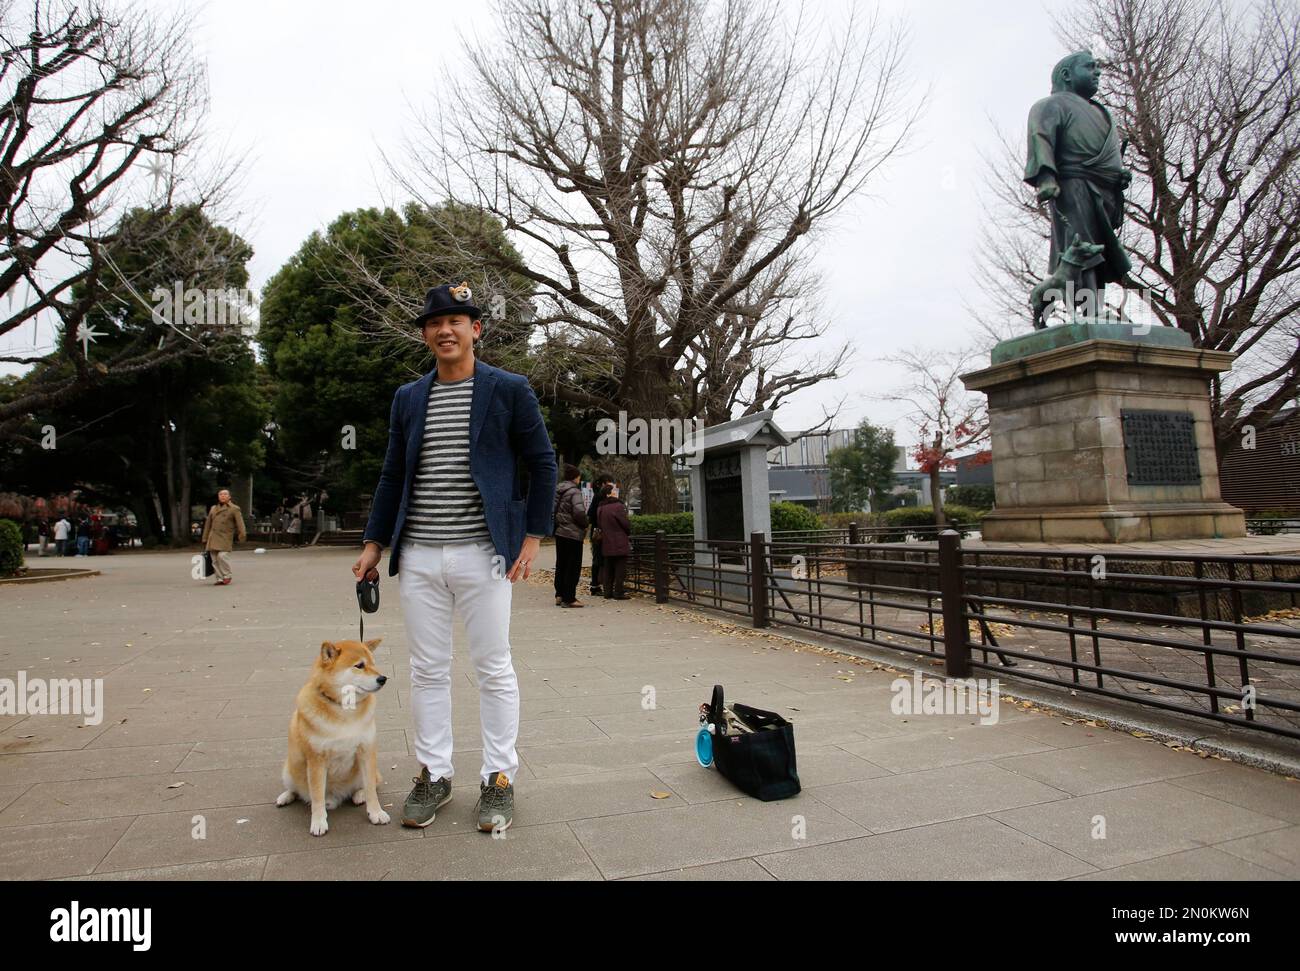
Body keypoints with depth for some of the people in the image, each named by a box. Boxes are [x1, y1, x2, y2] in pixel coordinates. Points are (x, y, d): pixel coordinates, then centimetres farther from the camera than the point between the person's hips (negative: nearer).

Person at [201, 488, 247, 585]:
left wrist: (242, 535, -20)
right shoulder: (213, 509, 17)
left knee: (222, 556, -18)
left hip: (225, 538, -5)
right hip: (213, 537, 5)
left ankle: (227, 576, -1)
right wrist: (205, 539, 18)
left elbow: (239, 523, -6)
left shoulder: (234, 509, 3)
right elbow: (208, 524, 20)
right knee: (215, 559, 3)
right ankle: (220, 579, 11)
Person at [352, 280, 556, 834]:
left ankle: (499, 779, 17)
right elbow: (392, 476, 16)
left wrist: (533, 537, -6)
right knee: (427, 670, 10)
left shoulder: (509, 390, 0)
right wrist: (374, 543, 10)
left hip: (483, 554, -4)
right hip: (418, 557, 4)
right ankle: (433, 775, 25)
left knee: (494, 669, 4)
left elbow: (542, 464, 0)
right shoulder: (407, 399, 13)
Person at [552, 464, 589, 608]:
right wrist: (585, 525, -10)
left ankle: (559, 595, 21)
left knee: (561, 564, 15)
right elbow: (579, 511, -26)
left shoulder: (557, 490, 9)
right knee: (573, 566, 0)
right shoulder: (574, 491, -15)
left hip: (559, 532, 8)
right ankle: (569, 598, 1)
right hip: (573, 534, -8)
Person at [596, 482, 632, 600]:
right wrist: (628, 532, 8)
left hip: (606, 544, 7)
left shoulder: (600, 508, 9)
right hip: (619, 544, -7)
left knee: (608, 569, 13)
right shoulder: (618, 506, -15)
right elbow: (626, 524, -11)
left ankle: (608, 592, 16)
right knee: (620, 568, 0)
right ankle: (618, 593, 1)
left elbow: (600, 524, 14)